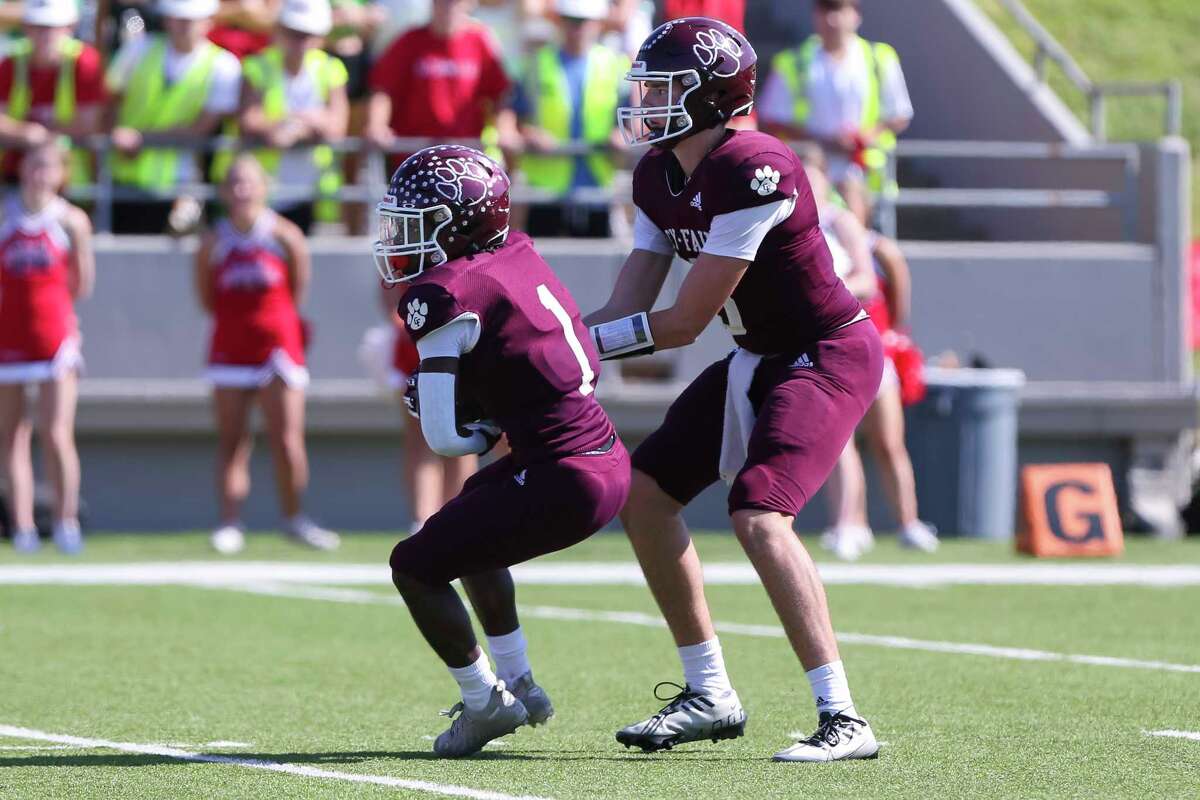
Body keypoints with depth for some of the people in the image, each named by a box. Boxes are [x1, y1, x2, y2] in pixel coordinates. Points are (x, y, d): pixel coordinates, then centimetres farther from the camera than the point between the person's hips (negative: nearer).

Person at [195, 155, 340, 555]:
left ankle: (294, 518, 12)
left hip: (279, 345, -1)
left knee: (287, 441, -4)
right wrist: (236, 321, 6)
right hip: (230, 350, 2)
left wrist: (275, 321, 9)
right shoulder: (213, 243, -1)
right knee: (231, 442, 1)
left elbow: (299, 289, 4)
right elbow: (206, 297, 7)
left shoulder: (285, 236, -6)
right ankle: (230, 523, 2)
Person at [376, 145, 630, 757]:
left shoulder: (444, 295, -15)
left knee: (415, 566, 5)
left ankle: (484, 702, 17)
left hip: (567, 484, -9)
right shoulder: (517, 254, 9)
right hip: (610, 460, 9)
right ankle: (518, 684, 39)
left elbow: (442, 438, -14)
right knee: (467, 529, 32)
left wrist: (484, 433, 8)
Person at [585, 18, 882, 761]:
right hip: (758, 359, 10)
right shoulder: (658, 176, 1)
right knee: (646, 492, 8)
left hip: (829, 356, -10)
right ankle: (710, 695, 19)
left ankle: (844, 720, -24)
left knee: (759, 516, -25)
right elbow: (628, 310, 3)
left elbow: (683, 323, -24)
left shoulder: (752, 171, -27)